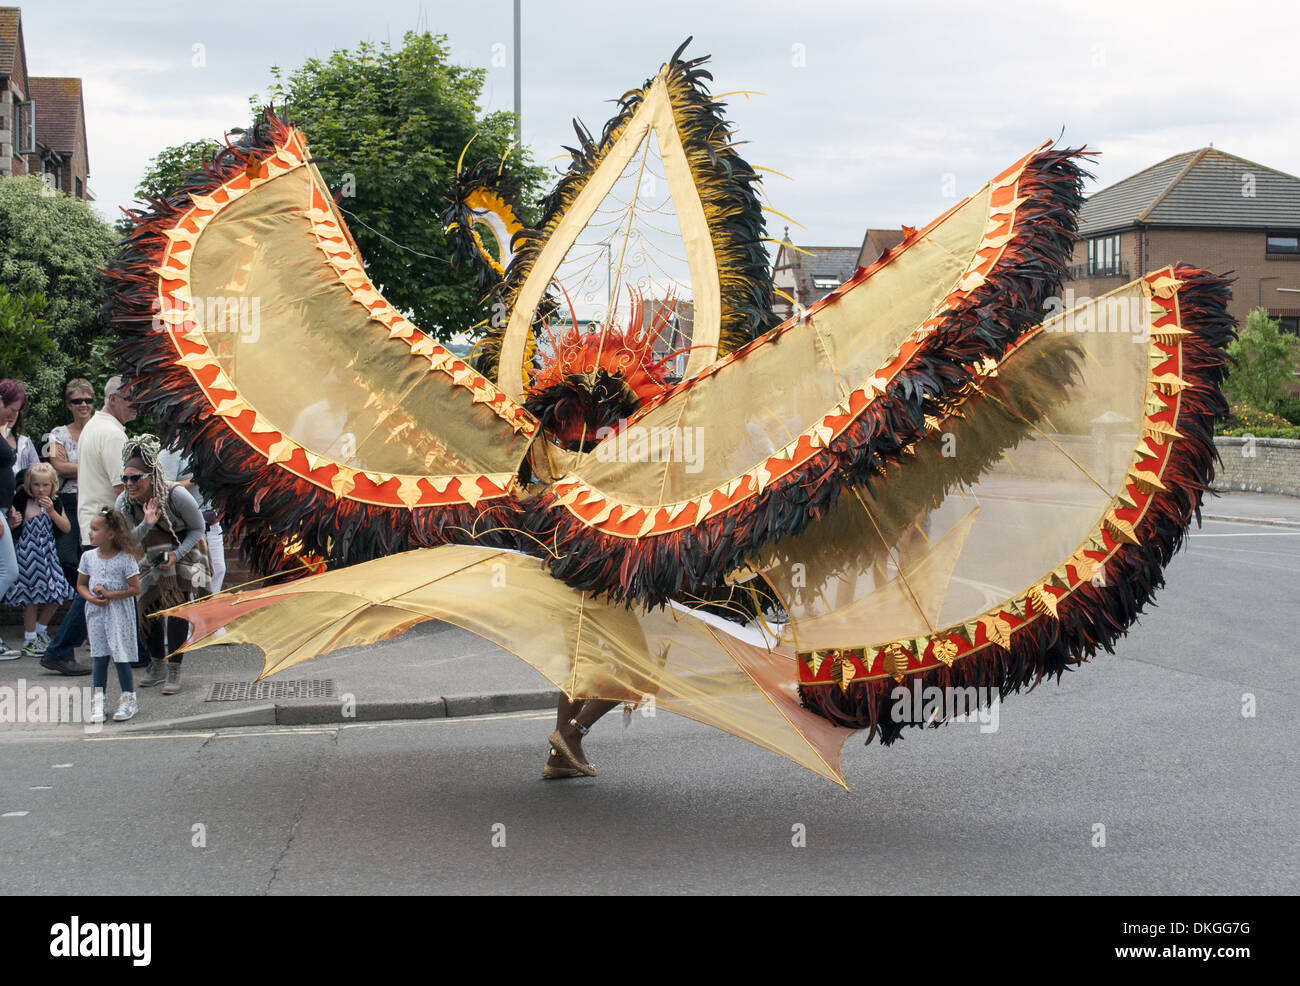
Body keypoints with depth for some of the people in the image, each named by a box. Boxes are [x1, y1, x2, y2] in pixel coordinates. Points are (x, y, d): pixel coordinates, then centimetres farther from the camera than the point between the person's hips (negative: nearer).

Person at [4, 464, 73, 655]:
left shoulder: (55, 503, 6)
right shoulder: (20, 502, -6)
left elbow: (66, 528, -1)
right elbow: (11, 528, -1)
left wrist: (51, 511, -12)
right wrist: (13, 523, -24)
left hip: (47, 552, 4)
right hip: (27, 552, -4)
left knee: (56, 594, 4)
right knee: (32, 596, -2)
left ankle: (40, 630, 27)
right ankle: (29, 639, 12)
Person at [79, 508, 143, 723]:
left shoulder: (126, 559, -11)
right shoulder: (88, 557, 3)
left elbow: (135, 589, -12)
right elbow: (81, 585, 10)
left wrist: (109, 594, -18)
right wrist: (92, 599, -10)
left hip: (119, 614, -4)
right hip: (97, 613, 4)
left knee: (120, 657, -1)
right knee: (99, 658, 5)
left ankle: (128, 699, 13)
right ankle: (98, 701, 10)